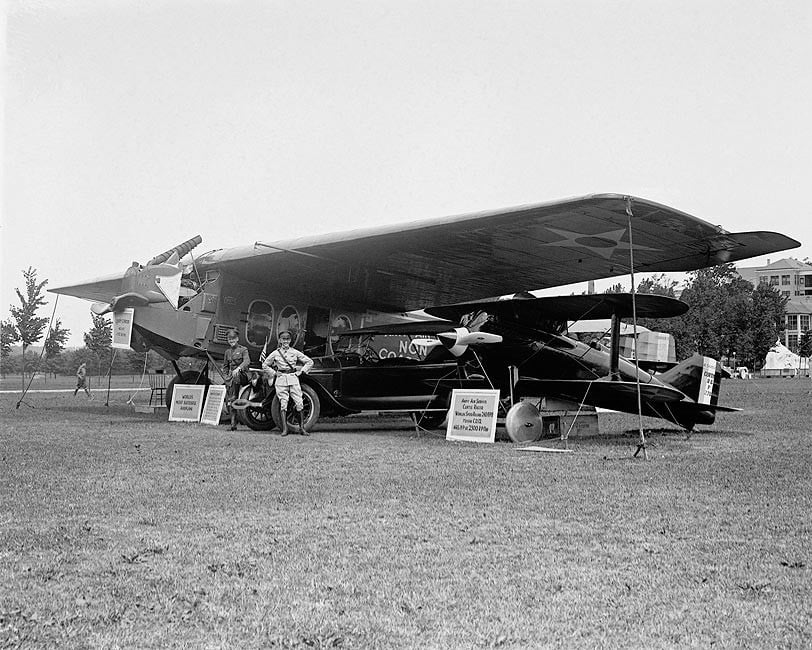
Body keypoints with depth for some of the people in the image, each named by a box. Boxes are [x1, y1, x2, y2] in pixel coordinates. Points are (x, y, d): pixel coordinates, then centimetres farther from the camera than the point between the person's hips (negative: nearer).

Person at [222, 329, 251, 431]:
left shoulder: (243, 349, 3)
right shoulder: (227, 352, 18)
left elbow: (247, 361, -15)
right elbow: (225, 366, 24)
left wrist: (238, 368, -34)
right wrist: (225, 376, 5)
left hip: (240, 375, -5)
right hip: (230, 377, 5)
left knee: (235, 377, -41)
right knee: (228, 401, -3)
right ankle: (233, 423, 5)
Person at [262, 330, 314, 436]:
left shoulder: (295, 352, 6)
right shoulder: (275, 353, 6)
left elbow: (309, 362, 12)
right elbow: (264, 365, 15)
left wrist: (301, 371, 3)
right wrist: (274, 373, 6)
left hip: (293, 378, 0)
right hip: (281, 380, 0)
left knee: (299, 403, -8)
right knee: (283, 404, -4)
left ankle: (302, 427, -2)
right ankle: (284, 429, -2)